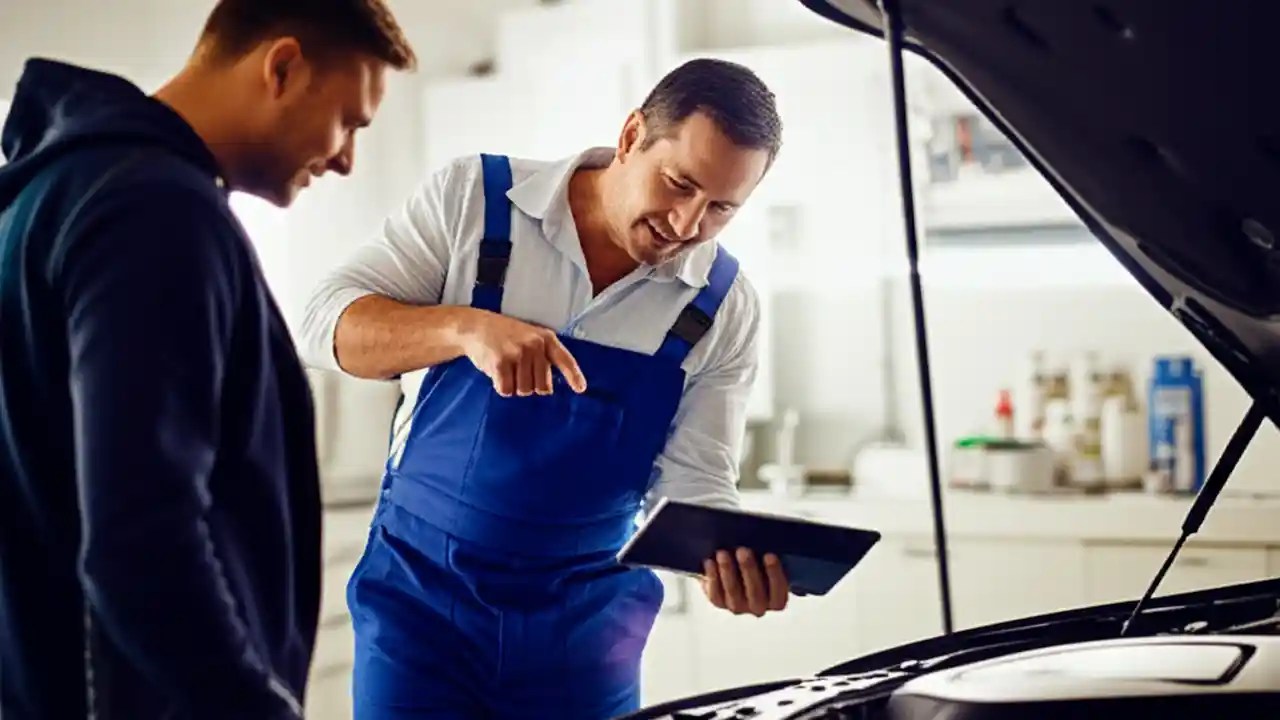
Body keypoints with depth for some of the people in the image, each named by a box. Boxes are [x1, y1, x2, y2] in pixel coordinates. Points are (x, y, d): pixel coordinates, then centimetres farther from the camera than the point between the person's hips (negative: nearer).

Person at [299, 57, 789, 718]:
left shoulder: (724, 308, -4)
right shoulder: (473, 196, -9)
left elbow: (692, 487, -3)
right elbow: (327, 325, -13)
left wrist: (733, 558, -27)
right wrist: (467, 328, -32)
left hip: (586, 620, 2)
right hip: (422, 588, -1)